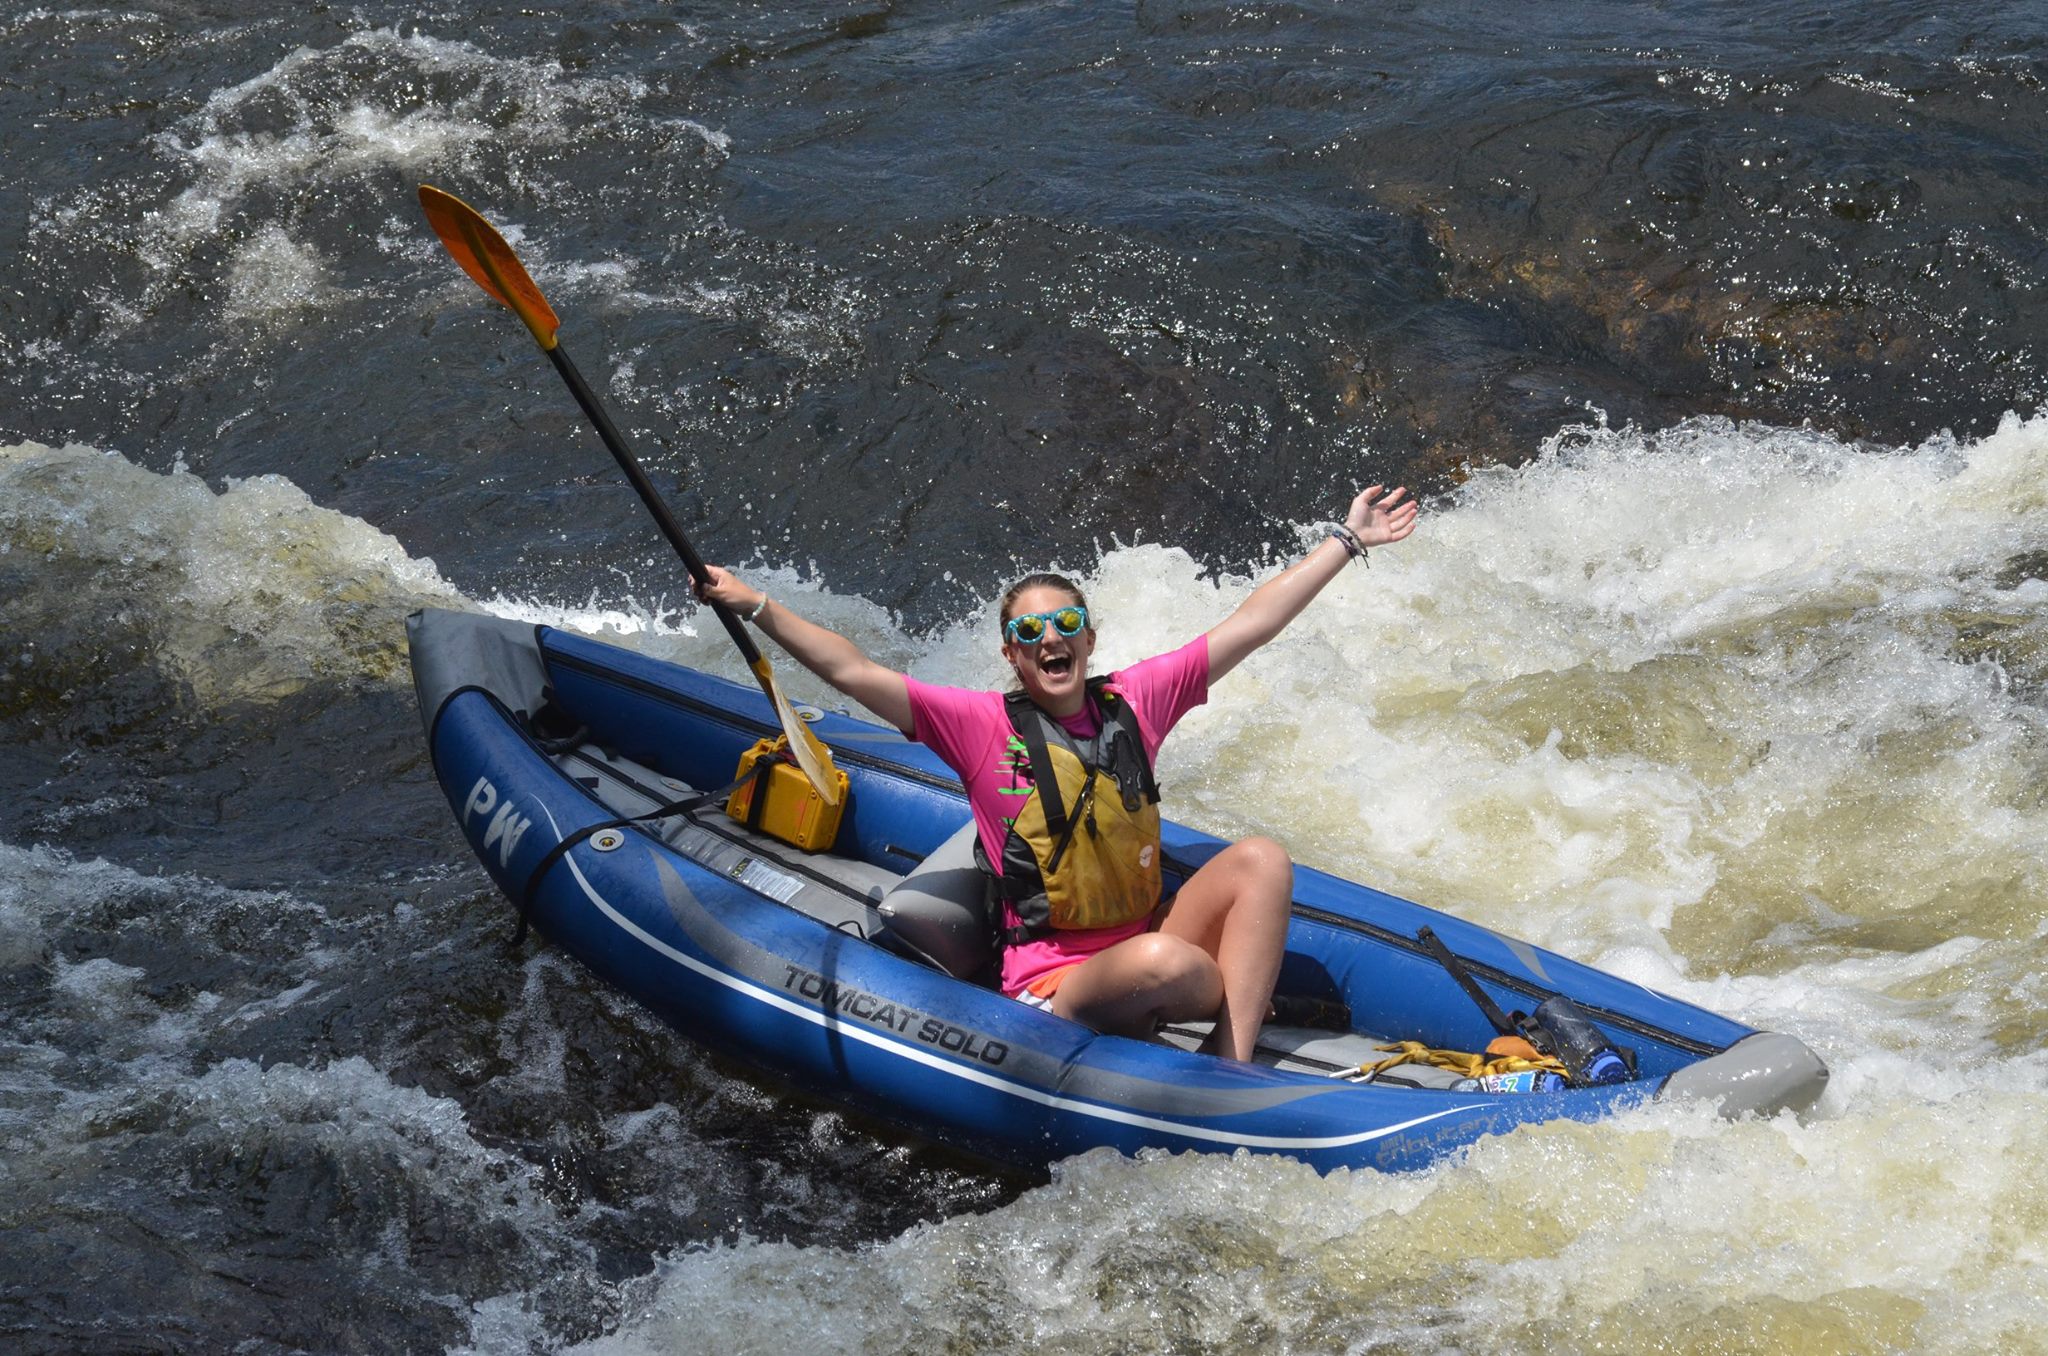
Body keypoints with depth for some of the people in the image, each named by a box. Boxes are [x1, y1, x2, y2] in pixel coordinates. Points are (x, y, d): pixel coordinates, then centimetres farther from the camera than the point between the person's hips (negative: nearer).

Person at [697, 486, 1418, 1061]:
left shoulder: (1133, 700, 6)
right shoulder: (982, 724, -3)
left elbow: (1251, 624, 10)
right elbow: (854, 672, -10)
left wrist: (1346, 540, 13)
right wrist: (756, 606, -20)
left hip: (1151, 937, 5)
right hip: (1052, 985, -5)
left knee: (1262, 859, -16)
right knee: (1164, 963, -36)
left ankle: (1230, 1069, -26)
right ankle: (1247, 1004, 0)